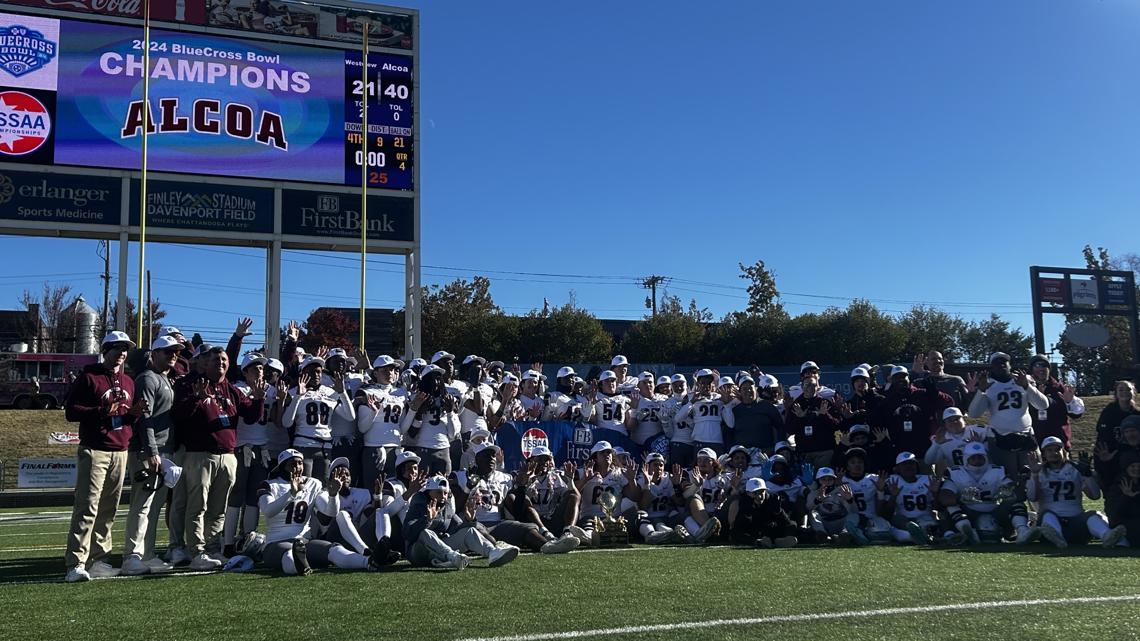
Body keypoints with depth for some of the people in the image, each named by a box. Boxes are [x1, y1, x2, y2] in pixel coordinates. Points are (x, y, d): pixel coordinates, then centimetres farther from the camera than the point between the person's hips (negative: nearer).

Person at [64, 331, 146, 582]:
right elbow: (71, 411, -7)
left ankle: (99, 560, 14)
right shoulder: (89, 377, -1)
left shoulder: (128, 382, 19)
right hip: (94, 450, -6)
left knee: (109, 510, 8)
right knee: (87, 507, -12)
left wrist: (135, 412, 2)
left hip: (121, 452, 6)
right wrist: (103, 411, -18)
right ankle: (76, 564, -13)